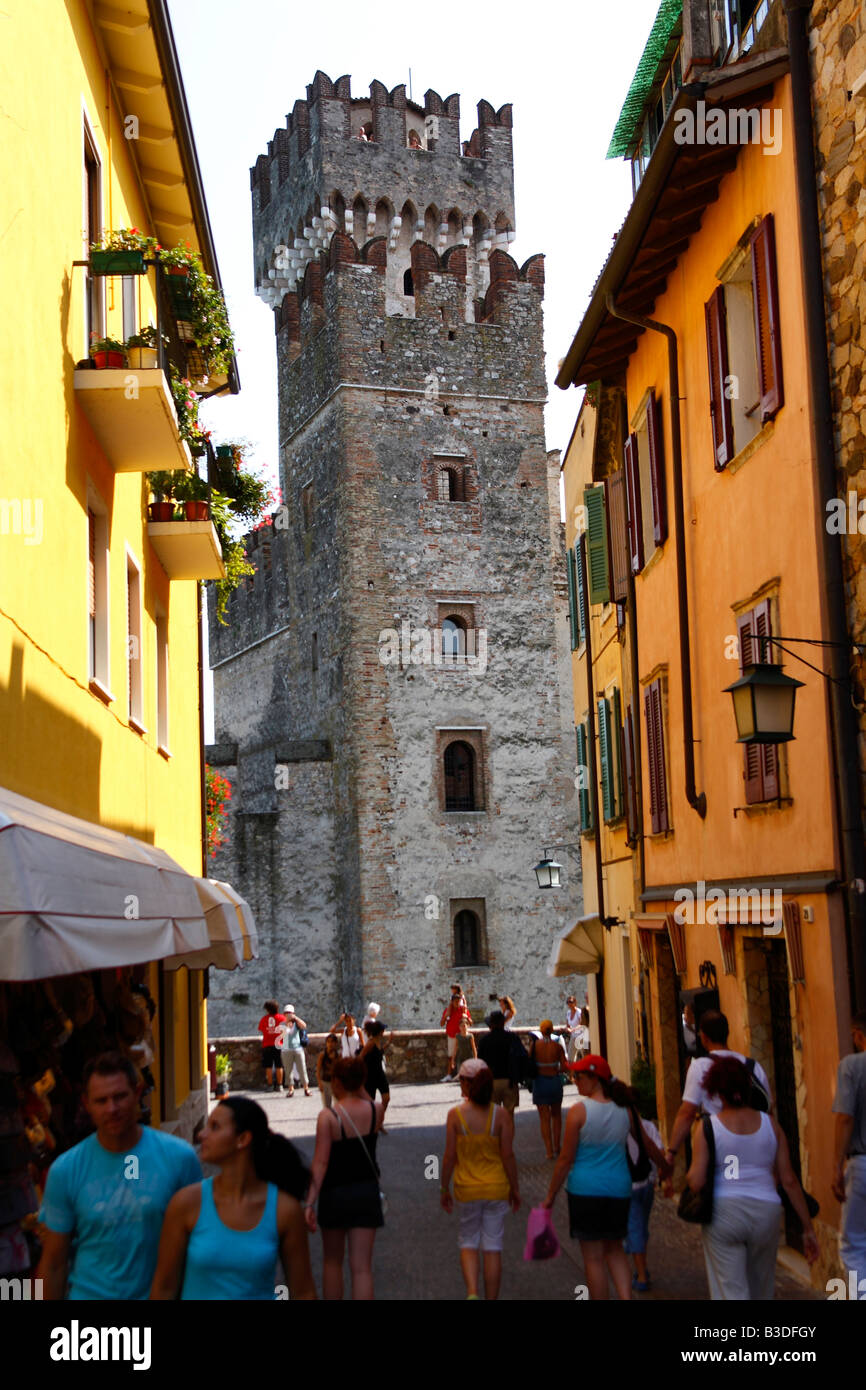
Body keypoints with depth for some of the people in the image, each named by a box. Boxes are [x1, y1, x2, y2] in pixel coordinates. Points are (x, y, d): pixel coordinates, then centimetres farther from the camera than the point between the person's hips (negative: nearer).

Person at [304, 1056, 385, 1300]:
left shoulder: (328, 1117, -15)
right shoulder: (375, 1110, -6)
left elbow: (320, 1163, -18)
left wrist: (309, 1202, -16)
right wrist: (359, 1087, 12)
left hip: (334, 1194, -2)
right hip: (366, 1192, 2)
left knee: (332, 1261, 19)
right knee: (362, 1266, 2)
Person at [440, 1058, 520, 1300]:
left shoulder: (455, 1115, -11)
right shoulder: (501, 1114, -9)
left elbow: (450, 1156, -8)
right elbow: (508, 1156, -7)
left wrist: (444, 1189, 4)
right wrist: (515, 1189, 6)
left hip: (467, 1189, 0)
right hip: (497, 1189, 1)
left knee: (468, 1243, 15)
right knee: (493, 1248, 11)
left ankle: (472, 1292, -5)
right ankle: (491, 1298, 17)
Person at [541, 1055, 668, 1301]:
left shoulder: (579, 1110, -12)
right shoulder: (625, 1109, 0)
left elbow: (566, 1159, -10)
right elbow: (648, 1145, 13)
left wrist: (551, 1195, 0)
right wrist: (668, 1169, 31)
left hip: (585, 1190, -4)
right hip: (619, 1188, 4)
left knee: (593, 1256, 7)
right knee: (614, 1249, 19)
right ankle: (626, 1295, 2)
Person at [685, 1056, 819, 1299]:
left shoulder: (708, 1127, -4)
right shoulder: (770, 1124, 3)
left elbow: (696, 1183, -10)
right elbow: (789, 1180, 3)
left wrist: (689, 1174, 14)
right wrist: (808, 1227, 8)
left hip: (723, 1214, -3)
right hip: (765, 1213, 3)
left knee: (731, 1293, 0)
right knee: (760, 1292, 20)